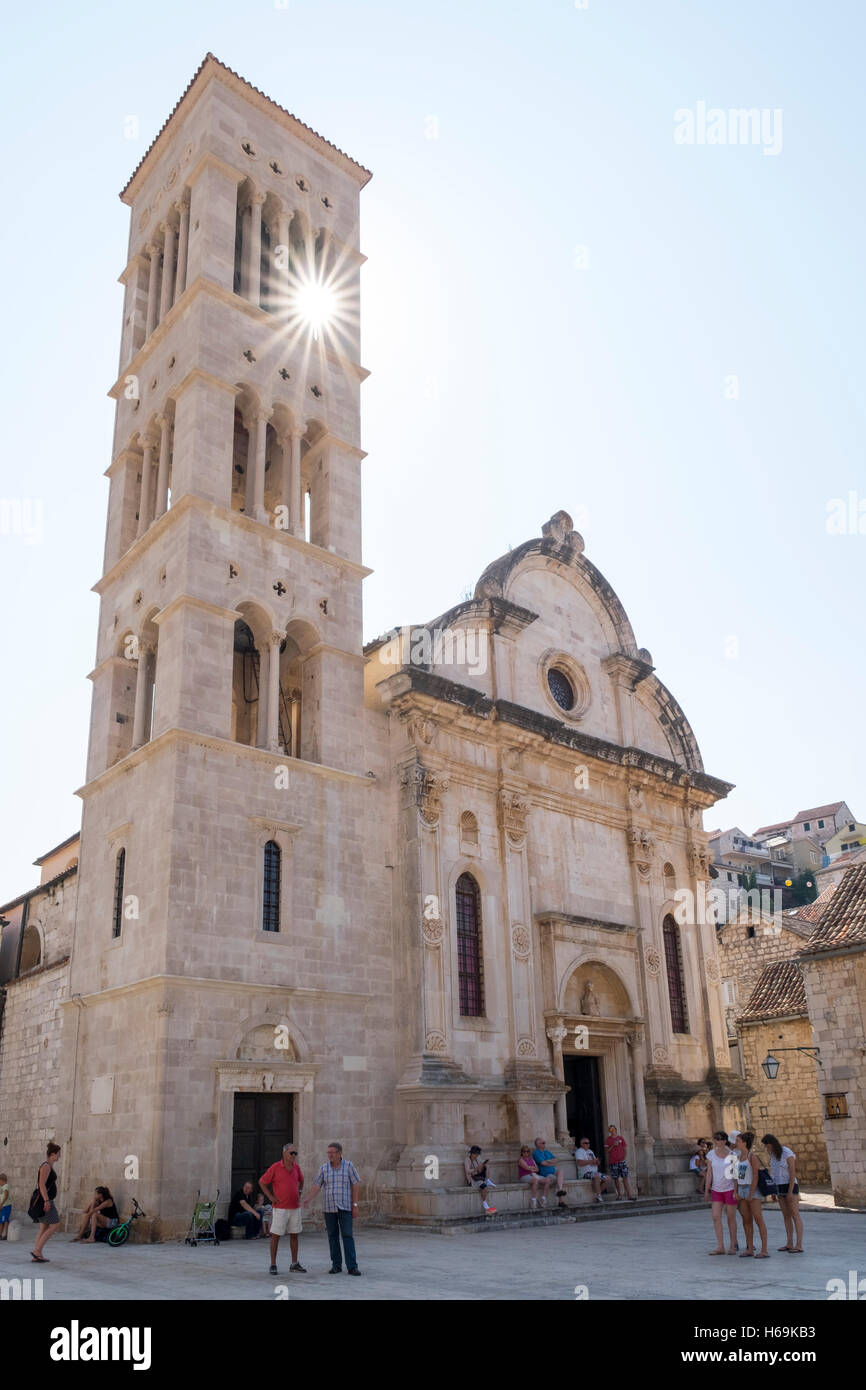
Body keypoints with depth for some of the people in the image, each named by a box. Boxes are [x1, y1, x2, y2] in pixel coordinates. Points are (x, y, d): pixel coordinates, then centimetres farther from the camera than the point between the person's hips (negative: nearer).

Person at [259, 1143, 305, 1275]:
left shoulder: (296, 1167, 6)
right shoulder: (275, 1167, -9)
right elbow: (262, 1182, -4)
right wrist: (271, 1197, -6)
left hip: (295, 1207, 5)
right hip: (280, 1208, -5)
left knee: (294, 1235, 9)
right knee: (275, 1235, 0)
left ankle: (294, 1264, 17)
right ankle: (273, 1265, 8)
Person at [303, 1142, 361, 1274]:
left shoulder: (349, 1166, -5)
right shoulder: (324, 1168, 1)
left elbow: (355, 1185, -3)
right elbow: (316, 1187, -2)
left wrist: (355, 1205, -7)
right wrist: (308, 1200, -20)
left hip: (345, 1207, -3)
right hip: (329, 1208, 3)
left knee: (347, 1236, -8)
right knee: (333, 1236, 5)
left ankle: (352, 1267, -8)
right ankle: (336, 1265, 16)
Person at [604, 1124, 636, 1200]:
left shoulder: (620, 1138, 7)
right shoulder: (608, 1140, 3)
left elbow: (624, 1149, 11)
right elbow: (606, 1151, -1)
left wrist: (624, 1158, 3)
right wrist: (612, 1145, -13)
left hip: (621, 1161, 1)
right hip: (612, 1162, -1)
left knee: (625, 1178, -5)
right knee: (616, 1179, 2)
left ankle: (629, 1195, -7)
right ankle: (619, 1195, 14)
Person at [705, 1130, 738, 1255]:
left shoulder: (731, 1154, -10)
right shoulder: (711, 1154, -1)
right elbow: (709, 1174, 3)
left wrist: (736, 1191, -10)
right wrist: (706, 1191, 3)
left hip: (730, 1189, -3)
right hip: (716, 1190, 3)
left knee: (731, 1218, 5)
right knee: (716, 1217, -3)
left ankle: (733, 1246, 18)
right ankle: (720, 1247, 2)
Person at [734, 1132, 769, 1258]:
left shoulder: (752, 1156, -11)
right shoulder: (738, 1157, 10)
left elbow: (755, 1176, -14)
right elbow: (737, 1176, 11)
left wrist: (751, 1194, -17)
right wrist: (737, 1192, 4)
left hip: (752, 1189, -7)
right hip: (742, 1190, 7)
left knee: (758, 1220, -4)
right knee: (746, 1220, 9)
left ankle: (764, 1250, -2)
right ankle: (750, 1249, 15)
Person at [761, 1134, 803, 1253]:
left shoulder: (787, 1154, -17)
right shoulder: (773, 1155, 8)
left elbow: (793, 1173, -18)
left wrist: (790, 1192, -20)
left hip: (790, 1186, -8)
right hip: (780, 1188, 8)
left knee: (795, 1215, -5)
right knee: (786, 1216, 10)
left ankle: (799, 1246, -4)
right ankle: (789, 1244, 15)